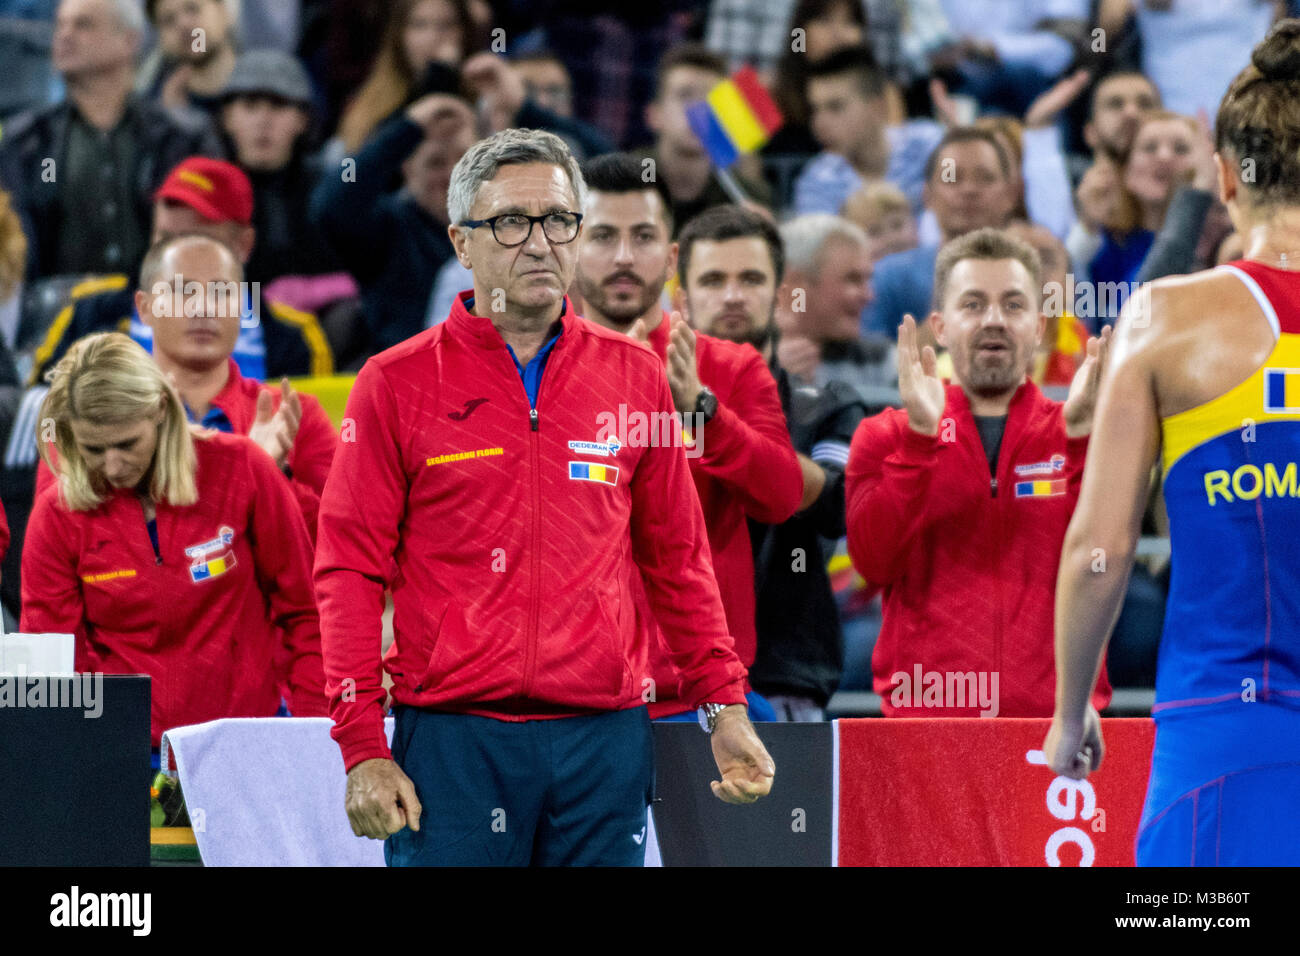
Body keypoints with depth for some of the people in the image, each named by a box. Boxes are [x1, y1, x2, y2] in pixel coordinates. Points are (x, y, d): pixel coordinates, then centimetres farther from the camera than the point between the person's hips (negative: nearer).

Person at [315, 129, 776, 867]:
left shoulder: (634, 376, 11)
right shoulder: (398, 384, 3)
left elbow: (678, 560, 16)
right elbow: (350, 573, 1)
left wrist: (725, 704, 9)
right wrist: (362, 748, -6)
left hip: (605, 742, 2)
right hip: (452, 738, -2)